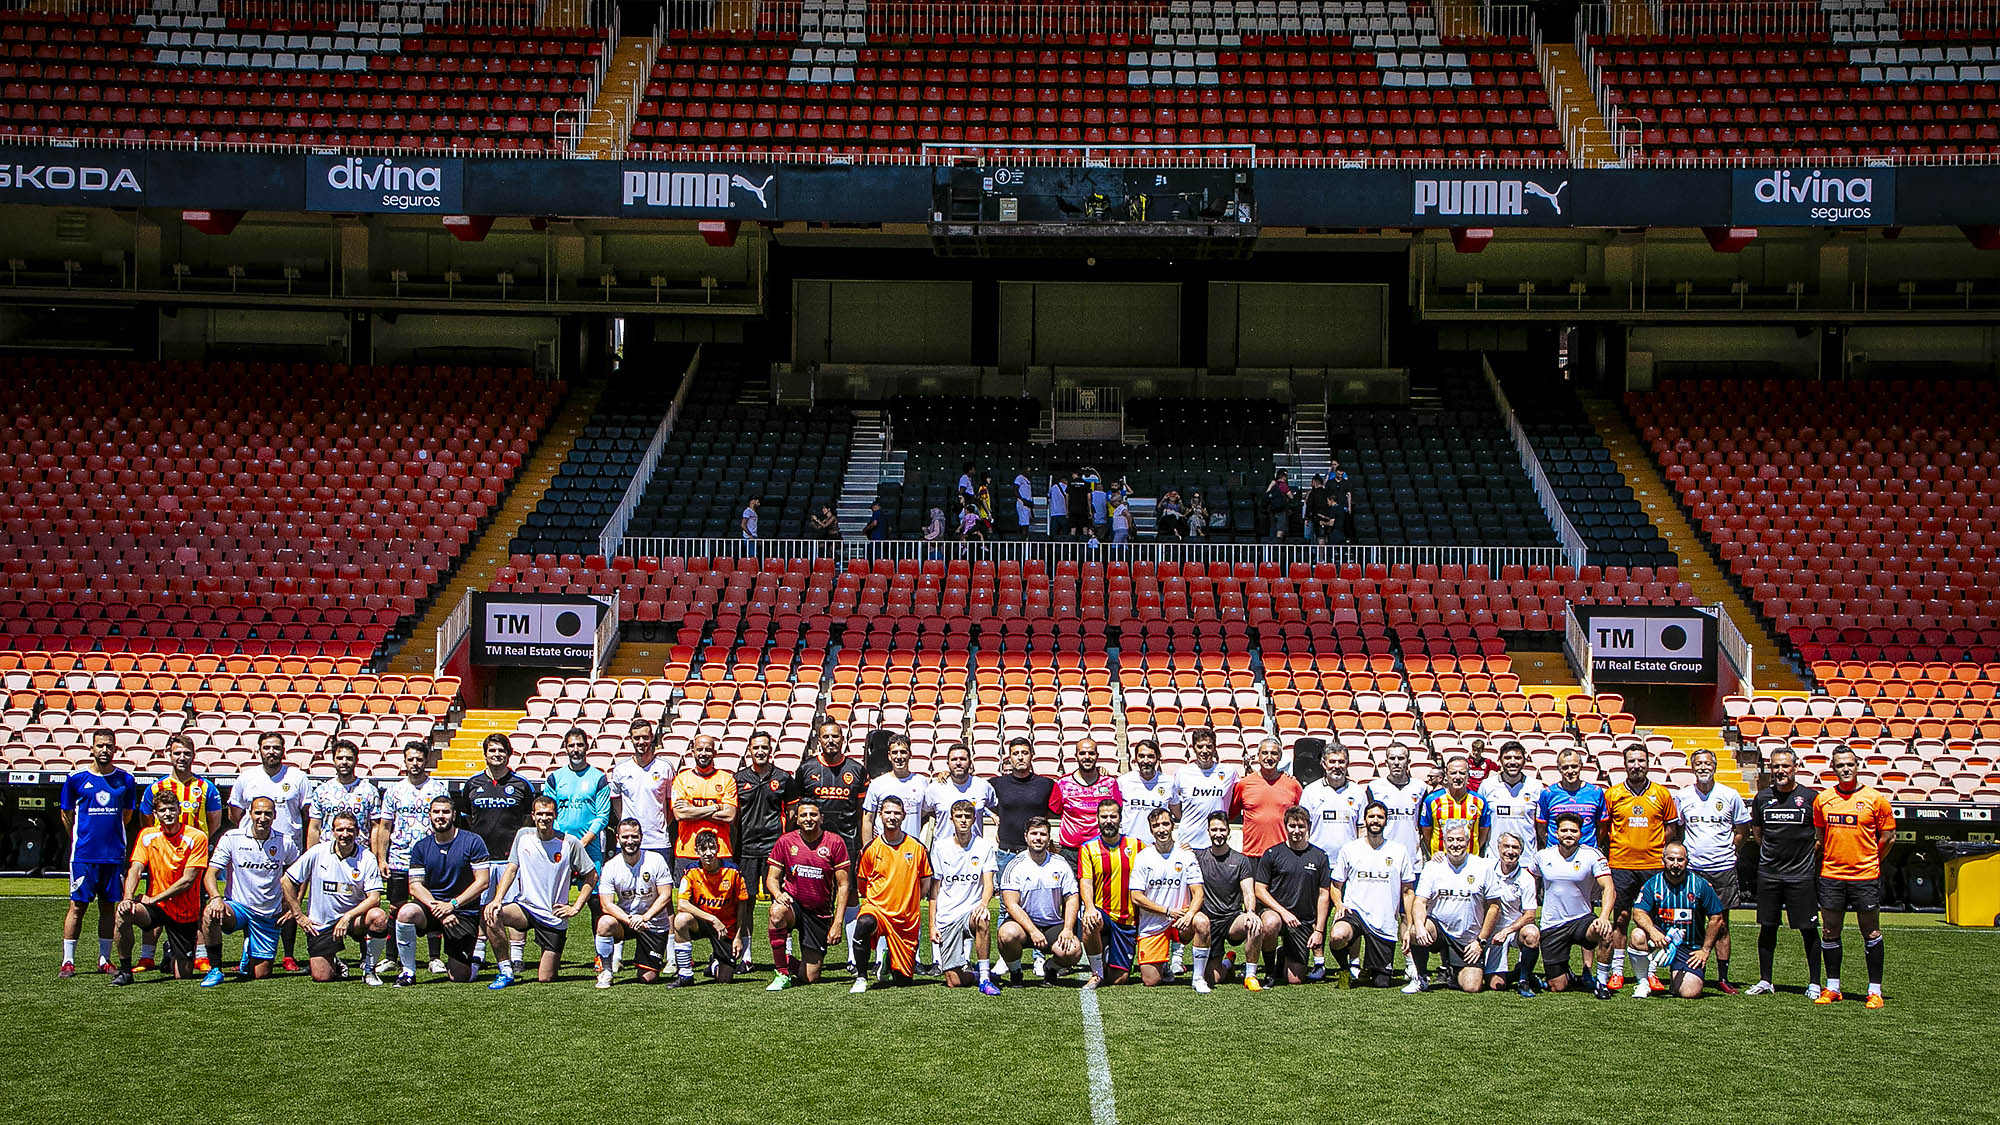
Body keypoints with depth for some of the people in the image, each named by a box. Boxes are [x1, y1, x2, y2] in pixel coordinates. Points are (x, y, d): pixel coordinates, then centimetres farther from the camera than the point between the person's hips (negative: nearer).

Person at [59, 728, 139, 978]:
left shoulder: (126, 780, 6)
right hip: (83, 854, -2)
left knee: (109, 907, 7)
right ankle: (68, 961, 3)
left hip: (114, 854, 2)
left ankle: (104, 960, 15)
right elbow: (66, 814, 10)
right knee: (78, 905, -2)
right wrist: (81, 839, 12)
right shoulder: (76, 779, 0)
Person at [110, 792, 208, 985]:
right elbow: (135, 870, -8)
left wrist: (154, 898, -16)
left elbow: (188, 880, -14)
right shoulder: (147, 836, 2)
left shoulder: (196, 837, -10)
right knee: (124, 912, -32)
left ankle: (171, 953, 36)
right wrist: (128, 898, -27)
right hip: (155, 906, 2)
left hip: (184, 913, -2)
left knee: (183, 976, -2)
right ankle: (125, 970, -13)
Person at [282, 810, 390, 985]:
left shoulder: (367, 858, -8)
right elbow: (286, 881, 2)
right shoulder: (317, 853, -6)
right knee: (321, 977, -11)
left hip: (353, 917, 0)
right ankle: (334, 963, 28)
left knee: (379, 917, -32)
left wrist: (348, 917, -27)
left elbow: (374, 898, -14)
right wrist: (298, 915, 0)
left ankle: (368, 968, -9)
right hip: (320, 923, 0)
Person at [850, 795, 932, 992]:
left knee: (903, 979, 4)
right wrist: (871, 901, 6)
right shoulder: (871, 848, 0)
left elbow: (925, 882, 10)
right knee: (864, 923, -40)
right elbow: (862, 884, 13)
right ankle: (861, 978, -24)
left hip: (907, 918, 1)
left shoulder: (916, 847, 0)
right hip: (877, 907, -1)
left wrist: (908, 902, 9)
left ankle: (891, 963, 42)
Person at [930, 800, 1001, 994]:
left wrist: (983, 904, -27)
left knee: (980, 920, -40)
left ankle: (985, 978, -28)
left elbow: (988, 883, -5)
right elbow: (934, 889, 8)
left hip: (971, 910, -1)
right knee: (954, 982, -10)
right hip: (946, 918, 1)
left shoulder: (984, 846, 3)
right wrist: (932, 925, 1)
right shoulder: (940, 847, 5)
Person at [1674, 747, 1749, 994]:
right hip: (1691, 868, 0)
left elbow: (1742, 830, 12)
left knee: (1721, 923, 2)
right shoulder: (1682, 796, 4)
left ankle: (1723, 977, 6)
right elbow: (1675, 829, 16)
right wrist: (1684, 853, 5)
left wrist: (1726, 852, 5)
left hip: (1722, 868, 0)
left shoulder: (1730, 796, 2)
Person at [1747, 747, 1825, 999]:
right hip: (1768, 873, 3)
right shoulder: (1762, 798, 6)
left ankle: (1814, 983, 6)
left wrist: (1808, 856, 4)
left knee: (1808, 930, -1)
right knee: (1767, 927, 7)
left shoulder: (1810, 798, -3)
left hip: (1802, 874, -3)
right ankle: (1765, 981, 16)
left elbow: (1821, 835, 7)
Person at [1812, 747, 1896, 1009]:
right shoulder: (1822, 800, 5)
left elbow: (1888, 837, 3)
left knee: (1871, 933, 1)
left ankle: (1875, 990, 7)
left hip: (1865, 877, -3)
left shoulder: (1875, 799, -4)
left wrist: (1869, 862, 6)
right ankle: (1832, 987, 17)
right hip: (1831, 876, 3)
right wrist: (1829, 860, 13)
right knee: (1830, 932, 7)